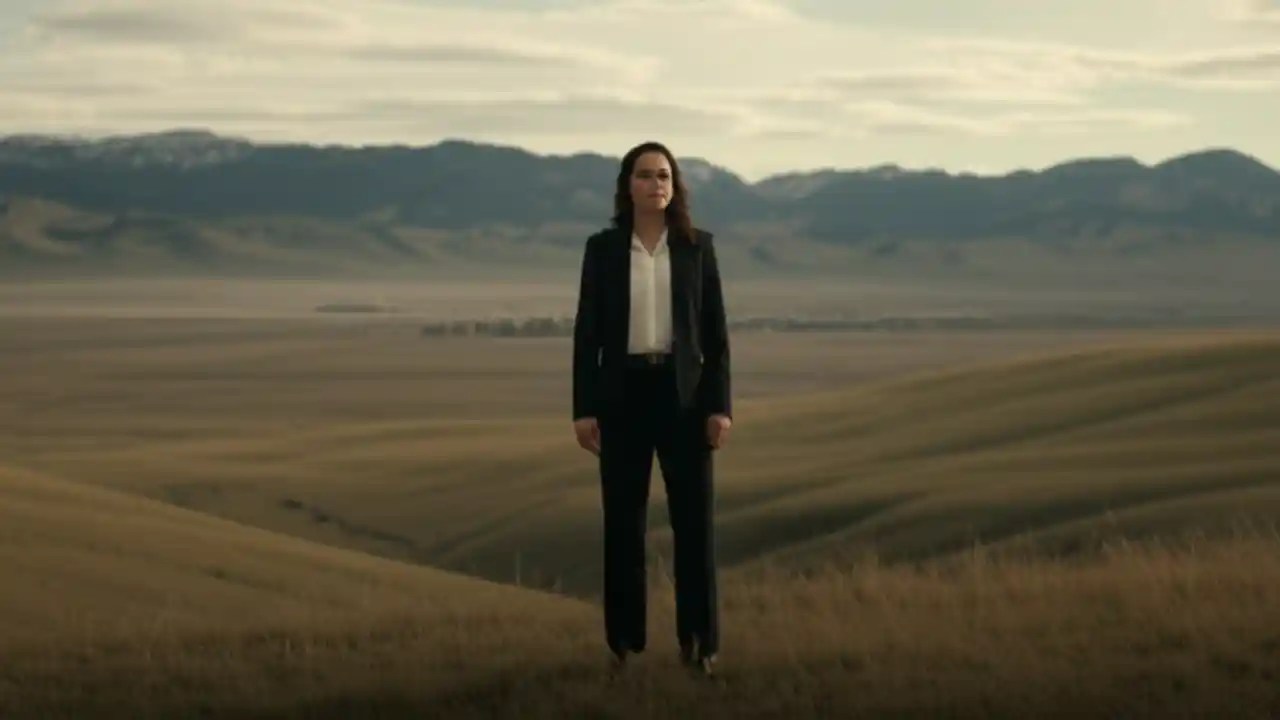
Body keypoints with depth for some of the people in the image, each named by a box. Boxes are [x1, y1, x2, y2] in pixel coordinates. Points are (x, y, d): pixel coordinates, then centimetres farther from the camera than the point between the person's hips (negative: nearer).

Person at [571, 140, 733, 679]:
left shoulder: (697, 246, 3)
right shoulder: (602, 247, 2)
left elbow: (715, 329, 2)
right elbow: (587, 330, 1)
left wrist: (720, 405, -5)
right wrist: (583, 408, -5)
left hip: (683, 392, 0)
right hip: (623, 392, 0)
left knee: (693, 516, -1)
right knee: (623, 519, 3)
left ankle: (698, 642, 7)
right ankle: (624, 642, 11)